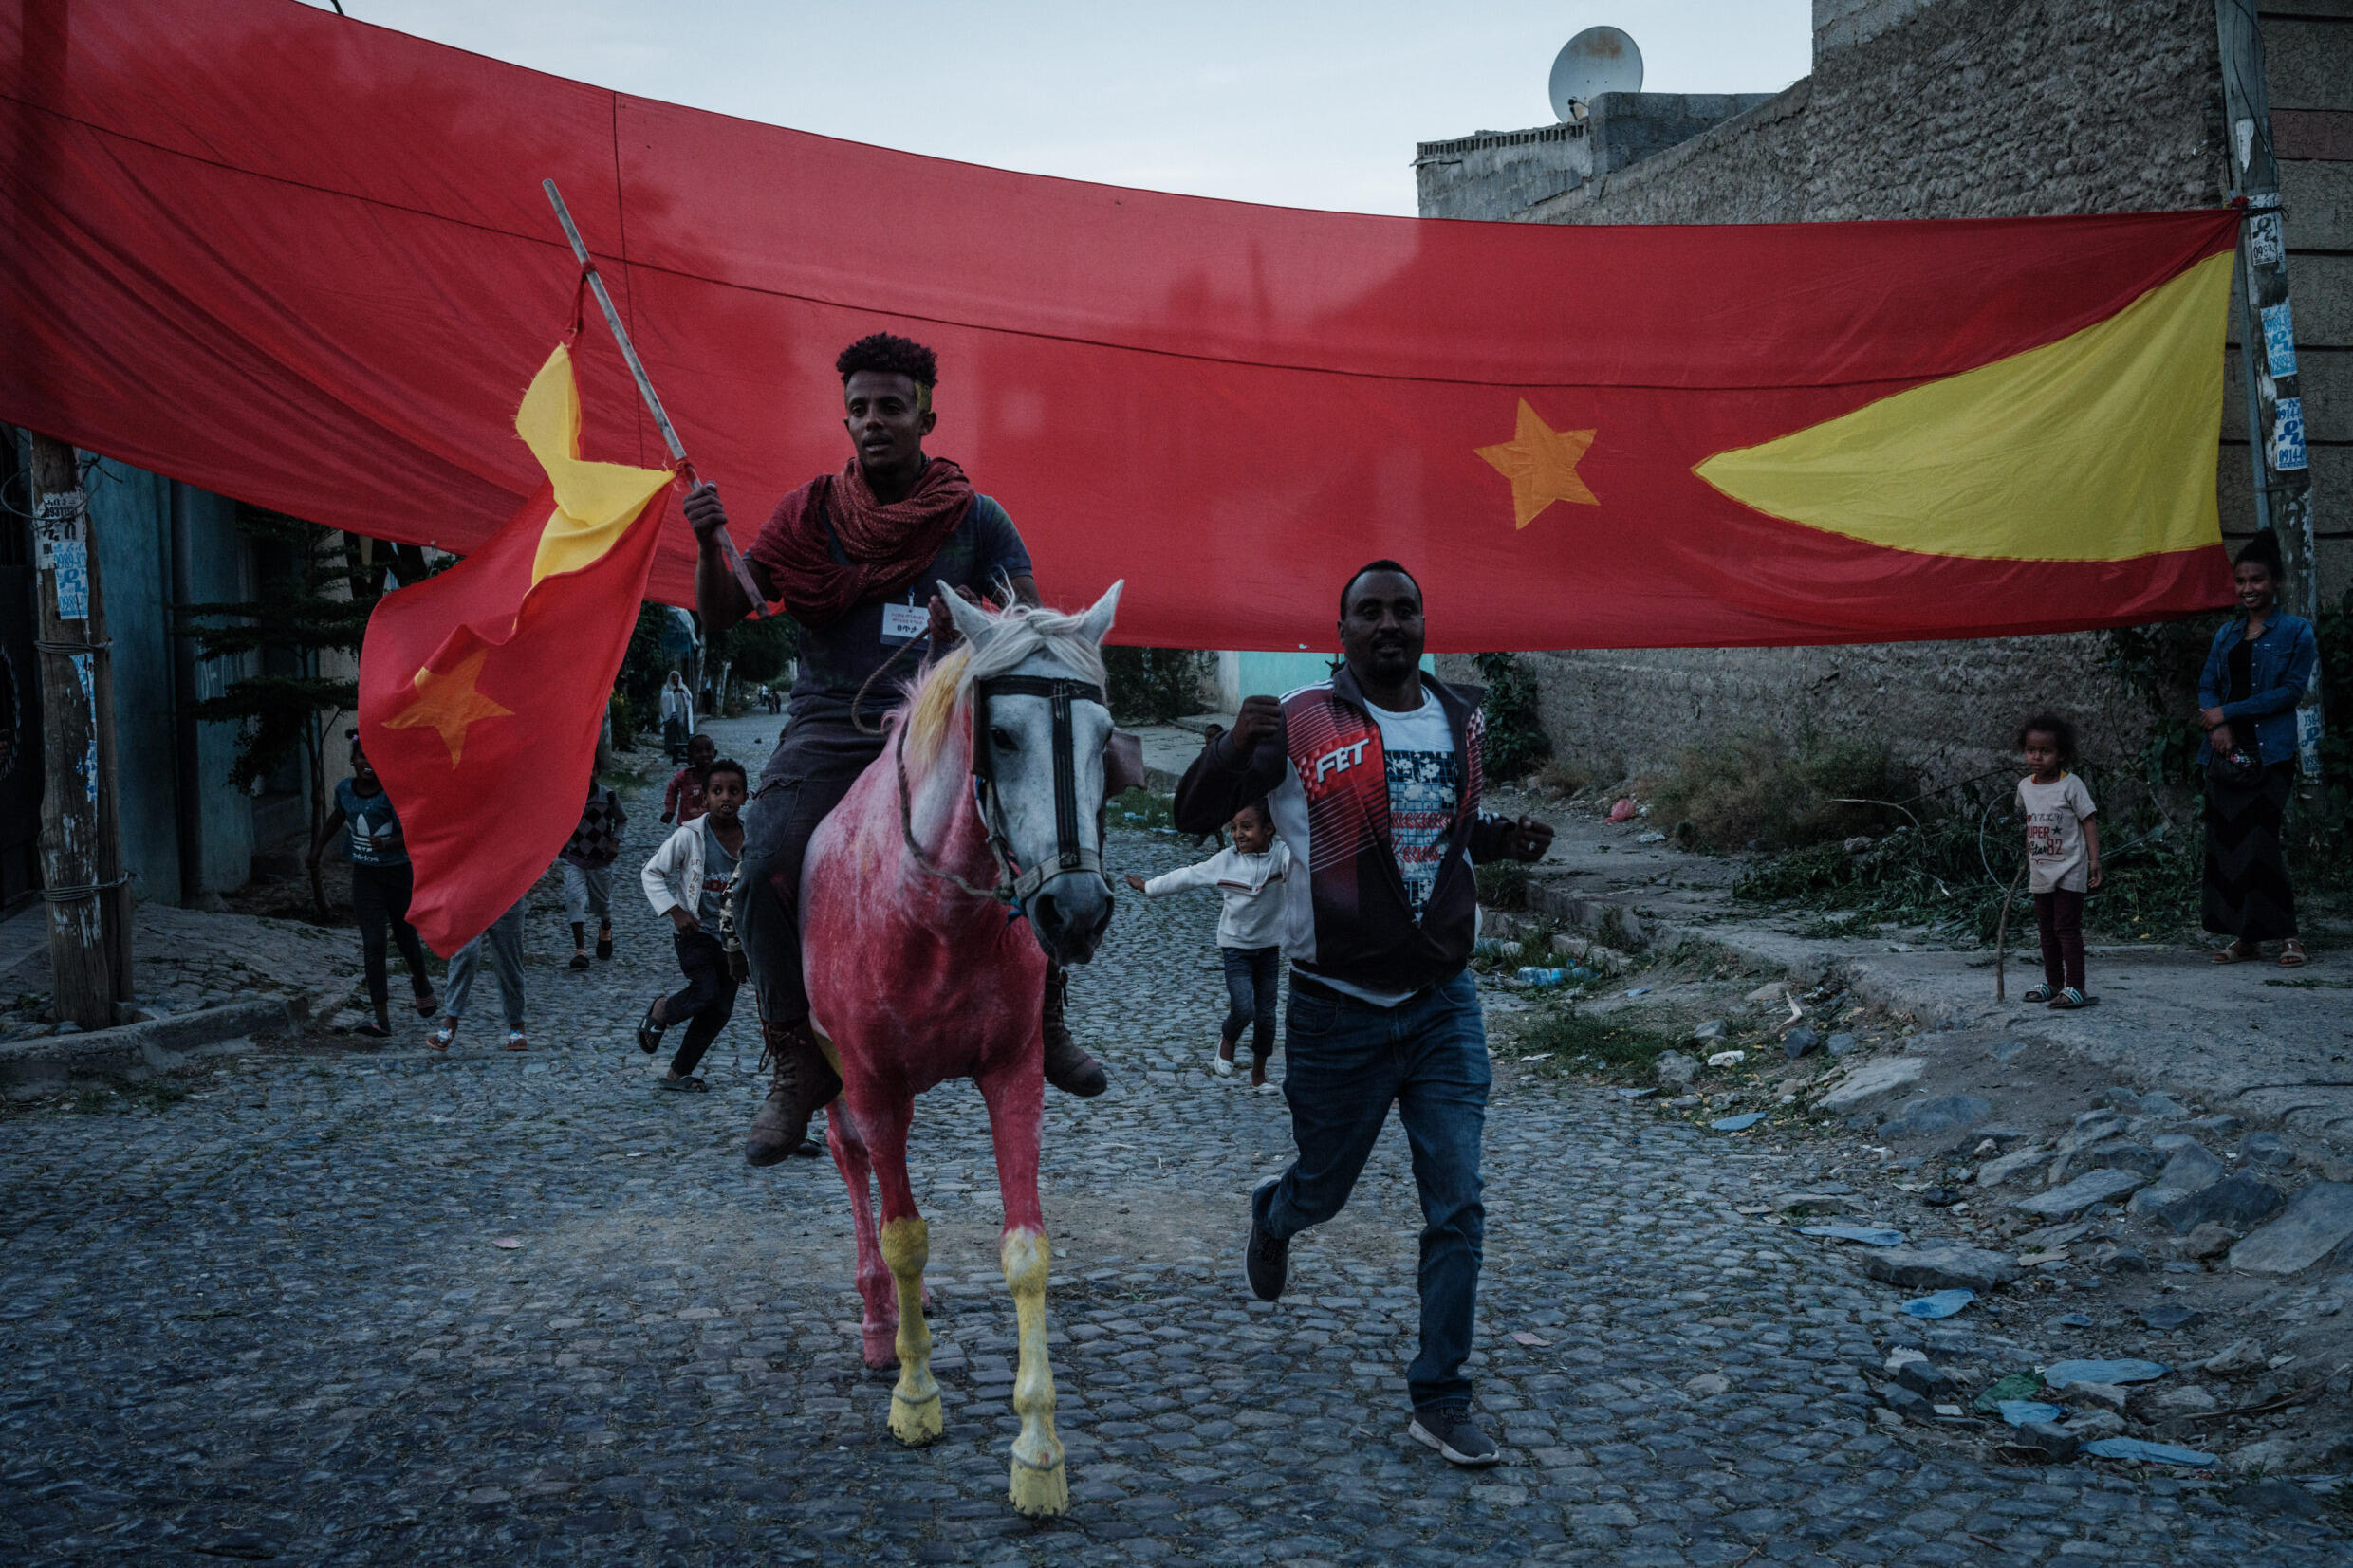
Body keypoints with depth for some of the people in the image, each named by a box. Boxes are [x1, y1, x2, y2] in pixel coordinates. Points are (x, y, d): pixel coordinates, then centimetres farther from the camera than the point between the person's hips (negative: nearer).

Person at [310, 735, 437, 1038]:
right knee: (372, 945, -9)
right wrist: (318, 848, 22)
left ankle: (420, 981, 47)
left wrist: (386, 844, -40)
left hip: (400, 874, -3)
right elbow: (338, 816, 18)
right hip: (365, 877, 3)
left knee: (406, 938, 14)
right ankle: (382, 1021, -10)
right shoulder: (345, 789, -3)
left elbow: (409, 835, -22)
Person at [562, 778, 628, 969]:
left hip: (600, 861, 0)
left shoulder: (609, 798, -10)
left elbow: (622, 819, 8)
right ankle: (580, 949, -18)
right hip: (574, 860, 0)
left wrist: (615, 841, -6)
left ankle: (606, 929, 49)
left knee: (601, 901, 14)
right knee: (575, 899, -18)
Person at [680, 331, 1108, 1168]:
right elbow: (721, 616, 5)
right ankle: (798, 1065, -4)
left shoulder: (976, 518, 6)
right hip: (831, 726, 0)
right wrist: (708, 546, -14)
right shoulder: (810, 515, 7)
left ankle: (1042, 1021, 9)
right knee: (764, 871, -21)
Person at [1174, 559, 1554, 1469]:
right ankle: (1271, 1216, 51)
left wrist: (1505, 840, 3)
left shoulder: (1461, 720, 7)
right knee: (1322, 1191, 13)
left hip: (1444, 1002, 3)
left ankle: (1440, 1400, 9)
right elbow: (1192, 817, -9)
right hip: (1338, 1010, -3)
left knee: (1457, 1207, -2)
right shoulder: (1300, 727, -8)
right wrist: (1233, 748, -28)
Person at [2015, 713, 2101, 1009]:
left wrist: (2094, 860, -15)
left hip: (2069, 872, -6)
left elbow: (2089, 821, -10)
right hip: (2041, 873, 7)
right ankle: (2052, 984, 23)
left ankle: (2074, 988, -9)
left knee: (2067, 928, -9)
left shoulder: (2071, 785, -11)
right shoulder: (2025, 786, 6)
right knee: (2047, 929, 13)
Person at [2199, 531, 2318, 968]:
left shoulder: (2296, 631, 1)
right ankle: (2245, 937, 10)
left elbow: (2291, 690, -8)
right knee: (2225, 839, 3)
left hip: (2269, 752, -5)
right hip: (2226, 751, 5)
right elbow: (2207, 685, 10)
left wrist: (2228, 711, -11)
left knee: (2259, 840, -11)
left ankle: (2287, 935, 0)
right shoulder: (2226, 633, 16)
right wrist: (2219, 727, -10)